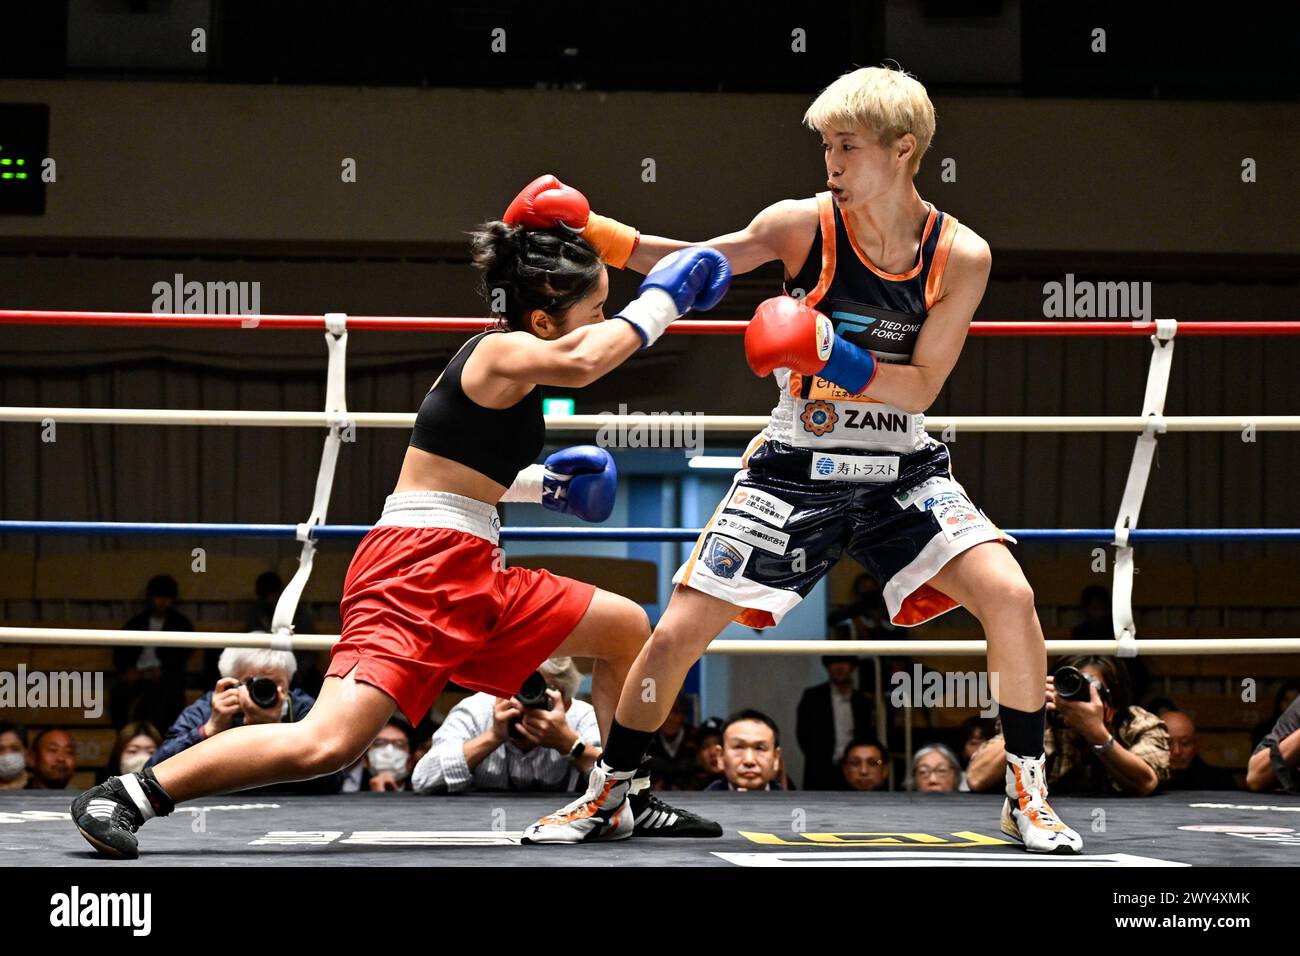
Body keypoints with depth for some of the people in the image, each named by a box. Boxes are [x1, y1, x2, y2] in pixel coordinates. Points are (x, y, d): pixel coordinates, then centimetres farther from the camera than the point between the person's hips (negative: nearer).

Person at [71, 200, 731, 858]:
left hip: (470, 576, 11)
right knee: (328, 743, -24)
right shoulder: (501, 353, -12)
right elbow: (580, 363, -34)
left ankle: (626, 801, 29)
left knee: (627, 629, 19)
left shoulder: (499, 362, 16)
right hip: (417, 569, -10)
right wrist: (659, 303, -22)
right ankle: (125, 796, -16)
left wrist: (535, 485, 25)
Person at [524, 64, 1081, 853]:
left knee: (1008, 595, -22)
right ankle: (608, 795, 19)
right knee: (677, 634, -4)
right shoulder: (805, 226, -10)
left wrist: (838, 357, -27)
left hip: (900, 471, 0)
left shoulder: (961, 255, -9)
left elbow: (921, 387, -11)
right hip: (796, 469, 0)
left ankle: (1027, 795, -3)